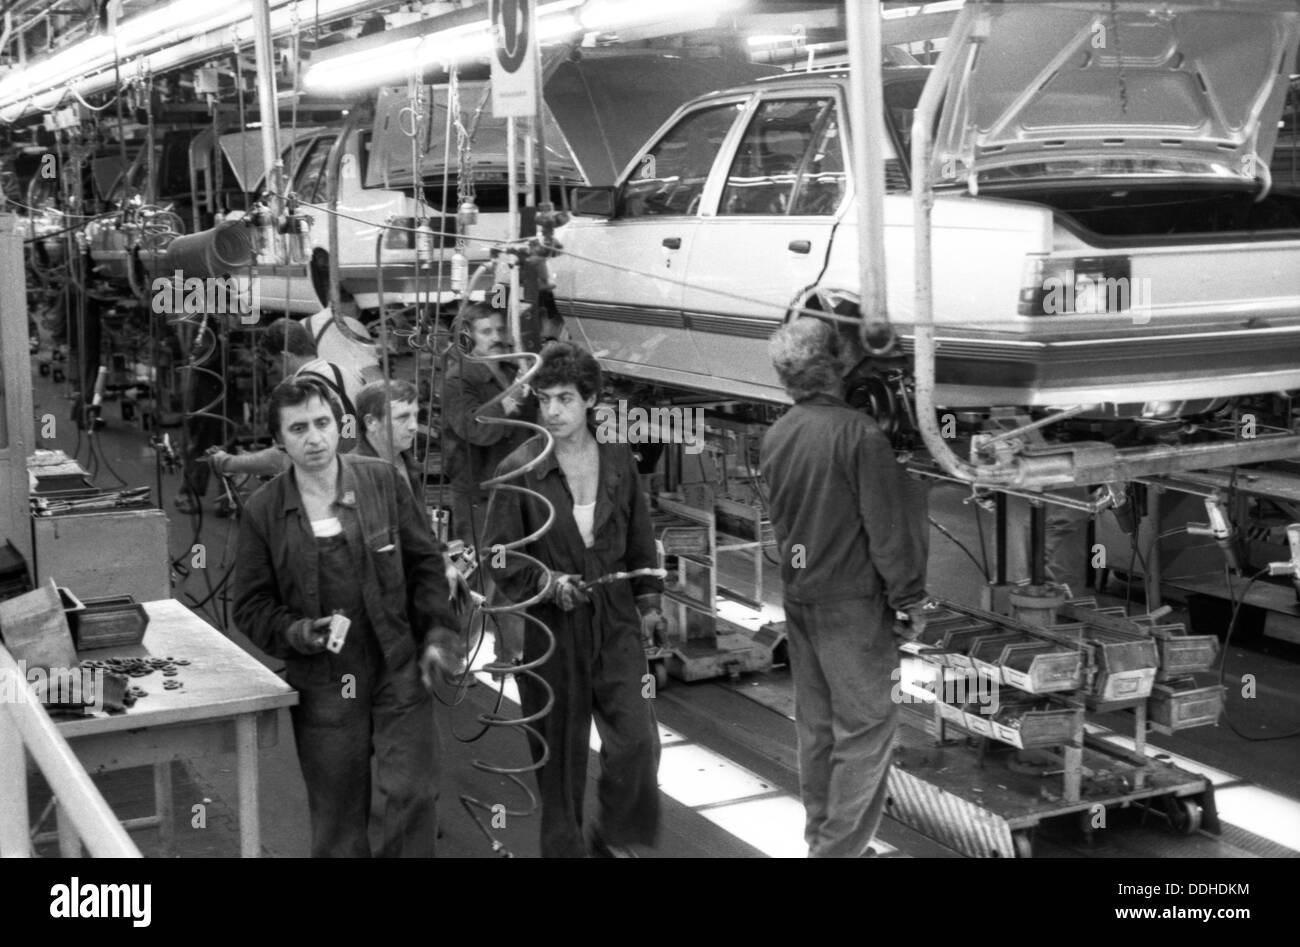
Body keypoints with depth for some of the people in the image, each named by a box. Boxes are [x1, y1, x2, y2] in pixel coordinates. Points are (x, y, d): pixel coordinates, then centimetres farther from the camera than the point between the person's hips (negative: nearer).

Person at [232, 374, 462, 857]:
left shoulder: (383, 480, -1)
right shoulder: (263, 510, -2)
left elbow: (424, 561, 5)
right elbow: (251, 606, 3)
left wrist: (438, 630, -4)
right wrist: (294, 633, -15)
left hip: (399, 672, 0)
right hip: (323, 686, 0)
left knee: (411, 794, -5)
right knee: (337, 817, 9)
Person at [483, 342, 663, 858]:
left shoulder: (618, 460, 2)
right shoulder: (519, 470, -9)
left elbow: (640, 537, 14)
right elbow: (500, 556, -4)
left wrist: (648, 598, 12)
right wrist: (546, 583, -17)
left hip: (615, 619, 2)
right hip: (551, 624, -2)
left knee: (636, 740, -4)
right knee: (560, 749, 7)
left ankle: (613, 834, 20)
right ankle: (565, 845, 26)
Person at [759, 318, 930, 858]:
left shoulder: (775, 436, 3)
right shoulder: (858, 434, -17)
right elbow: (888, 525, -15)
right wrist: (909, 597, -7)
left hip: (797, 596, 7)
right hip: (850, 601, -7)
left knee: (815, 723, 16)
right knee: (866, 727, 0)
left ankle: (819, 835, 26)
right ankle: (840, 847, 0)